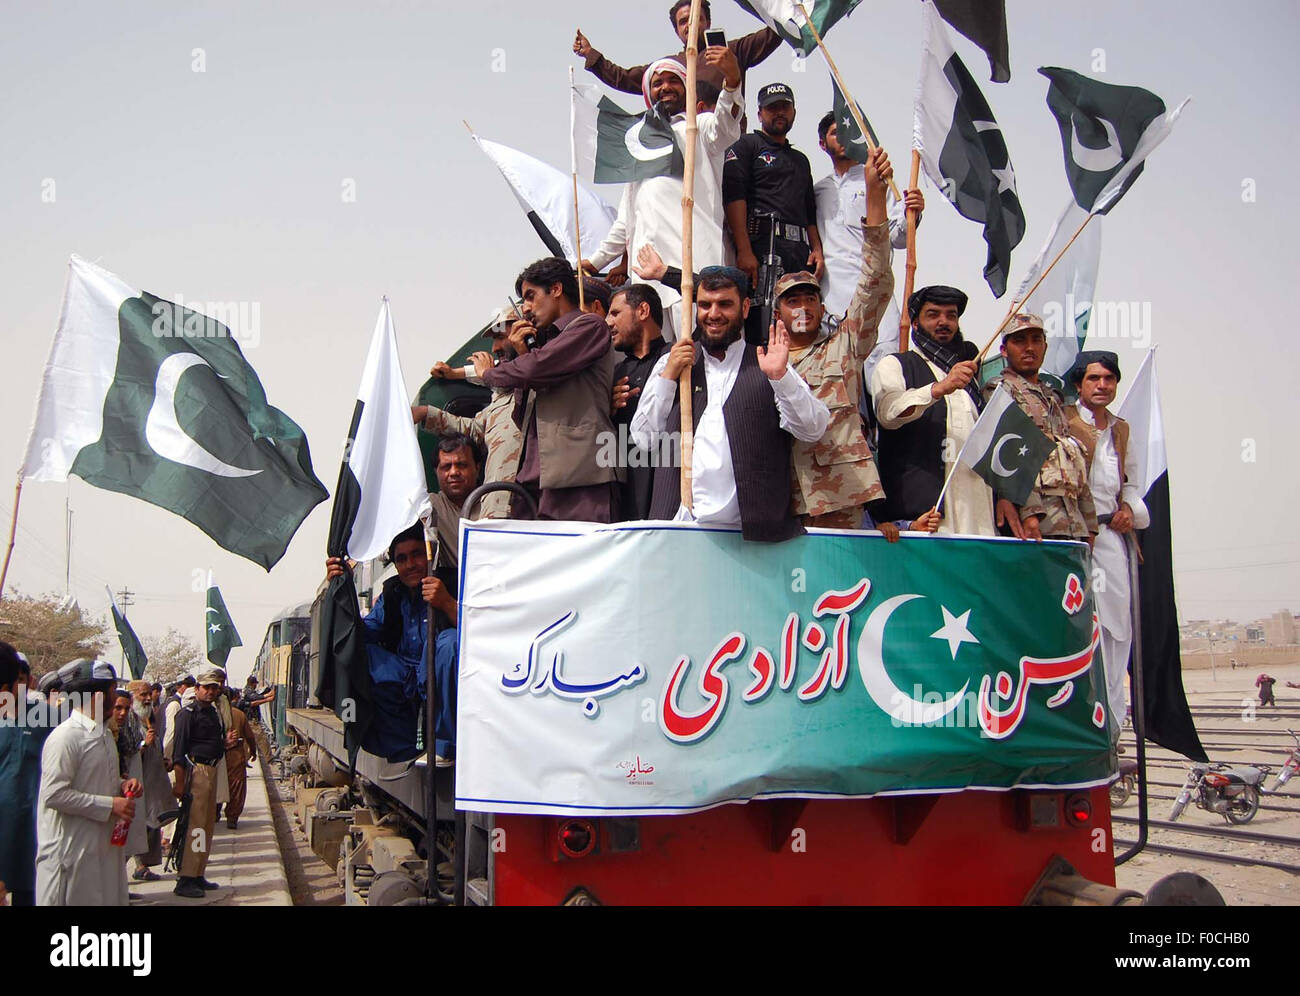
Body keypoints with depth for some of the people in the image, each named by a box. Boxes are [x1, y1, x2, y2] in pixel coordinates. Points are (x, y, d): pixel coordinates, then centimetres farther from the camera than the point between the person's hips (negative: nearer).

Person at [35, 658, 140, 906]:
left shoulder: (105, 734, 16)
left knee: (111, 898, 11)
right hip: (72, 852, -9)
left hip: (105, 845, 9)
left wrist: (122, 784, 6)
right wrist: (109, 805, -20)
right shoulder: (65, 737, -15)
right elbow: (54, 794, -22)